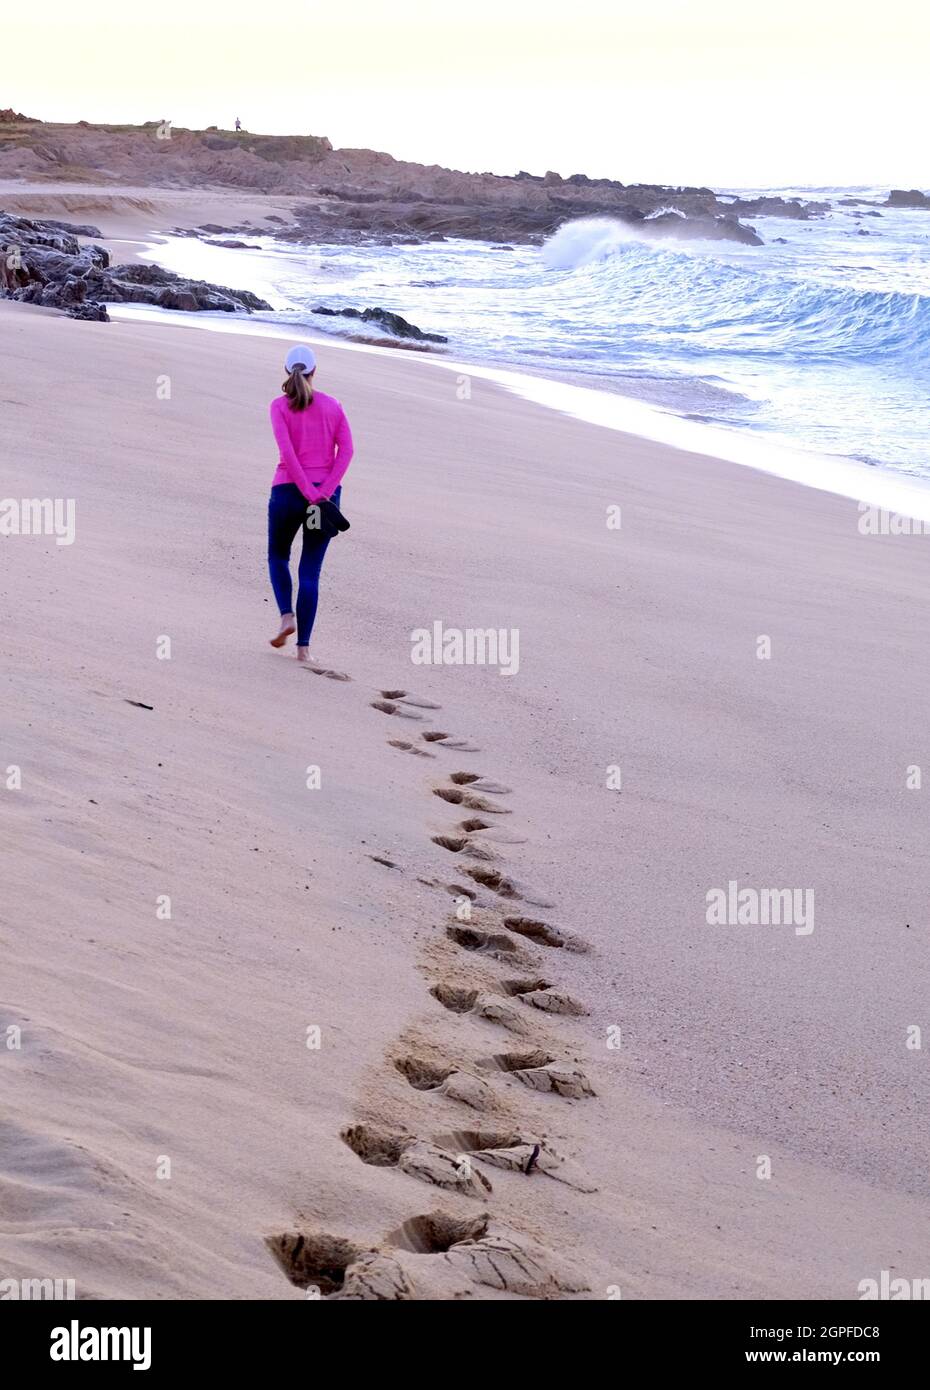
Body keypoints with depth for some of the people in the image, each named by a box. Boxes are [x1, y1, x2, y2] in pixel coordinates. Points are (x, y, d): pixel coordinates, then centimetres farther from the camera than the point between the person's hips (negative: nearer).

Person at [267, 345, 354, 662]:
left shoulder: (280, 405, -2)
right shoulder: (333, 406, 7)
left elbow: (286, 451, -14)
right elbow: (347, 449, -4)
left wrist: (307, 491, -14)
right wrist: (324, 492, -10)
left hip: (287, 491, -2)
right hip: (327, 495, 2)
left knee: (278, 556, 21)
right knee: (310, 571, 6)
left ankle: (287, 616, -2)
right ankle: (303, 645, -1)